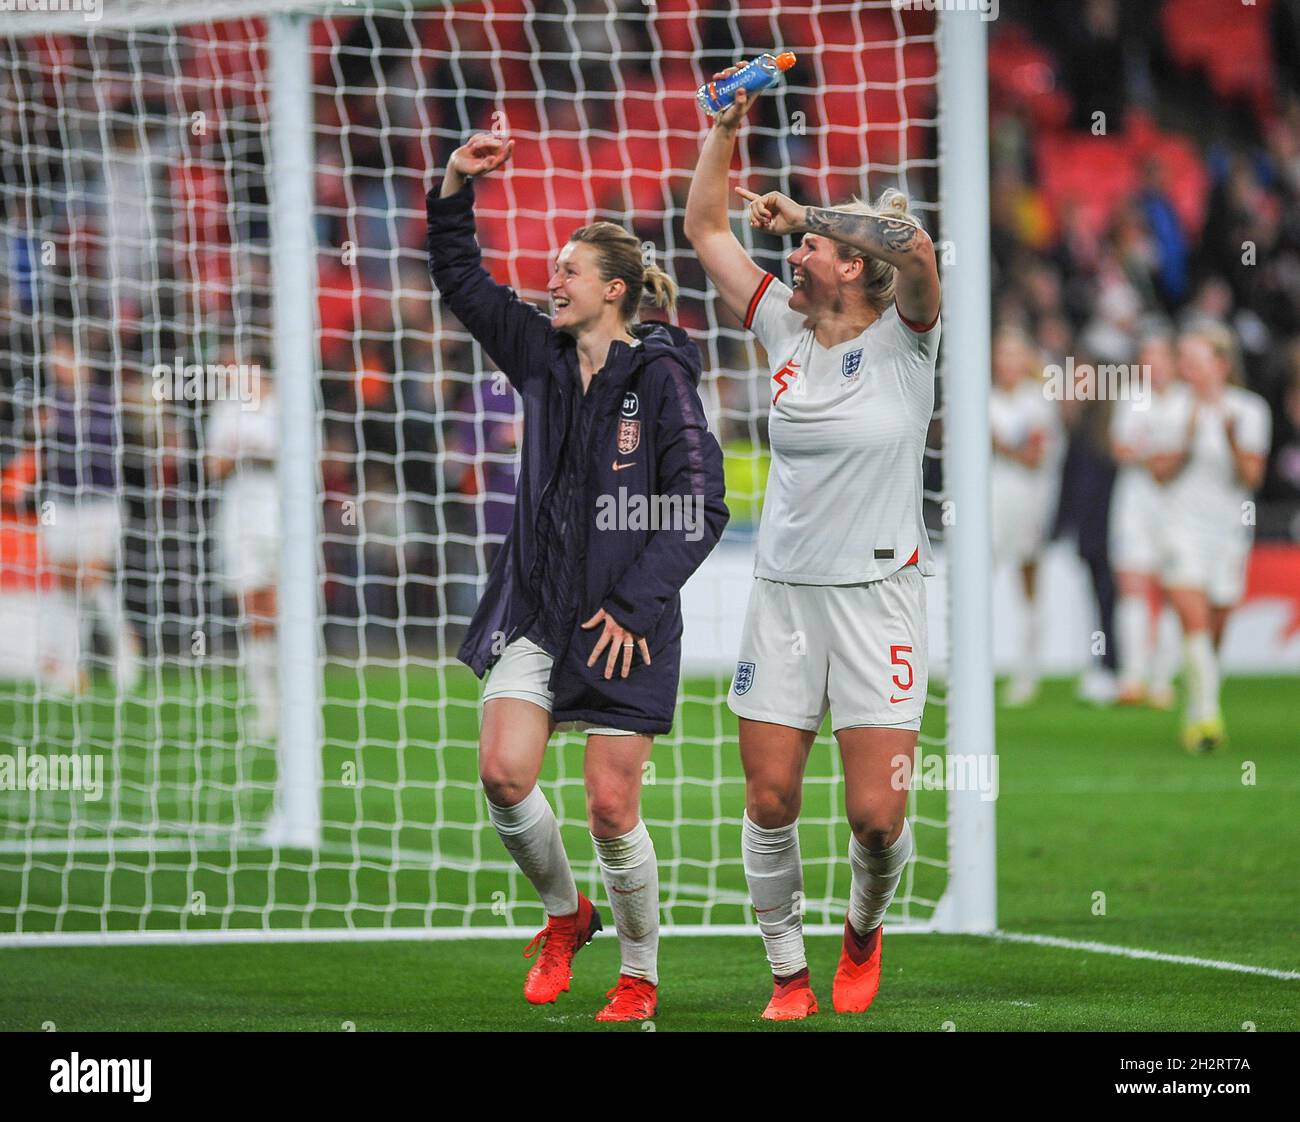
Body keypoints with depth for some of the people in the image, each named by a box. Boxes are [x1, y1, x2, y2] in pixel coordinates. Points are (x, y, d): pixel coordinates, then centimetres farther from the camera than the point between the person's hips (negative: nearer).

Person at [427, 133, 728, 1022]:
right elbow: (462, 283, 17)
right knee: (503, 773, -10)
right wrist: (455, 191, 2)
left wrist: (636, 604, -15)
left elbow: (700, 508, -11)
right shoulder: (542, 356, 8)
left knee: (610, 808, -3)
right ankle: (565, 914, 16)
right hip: (537, 607, 5)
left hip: (626, 622, -5)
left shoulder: (660, 378, -9)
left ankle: (640, 976, 16)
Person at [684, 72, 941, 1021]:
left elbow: (915, 250, -26)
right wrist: (726, 127, 4)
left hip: (878, 595, -4)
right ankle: (788, 971, 15)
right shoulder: (787, 329, 8)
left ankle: (865, 928, 23)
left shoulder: (902, 335, -4)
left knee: (877, 813, -7)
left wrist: (804, 213, -18)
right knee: (771, 801, 0)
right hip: (783, 591, 4)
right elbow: (706, 228, 13)